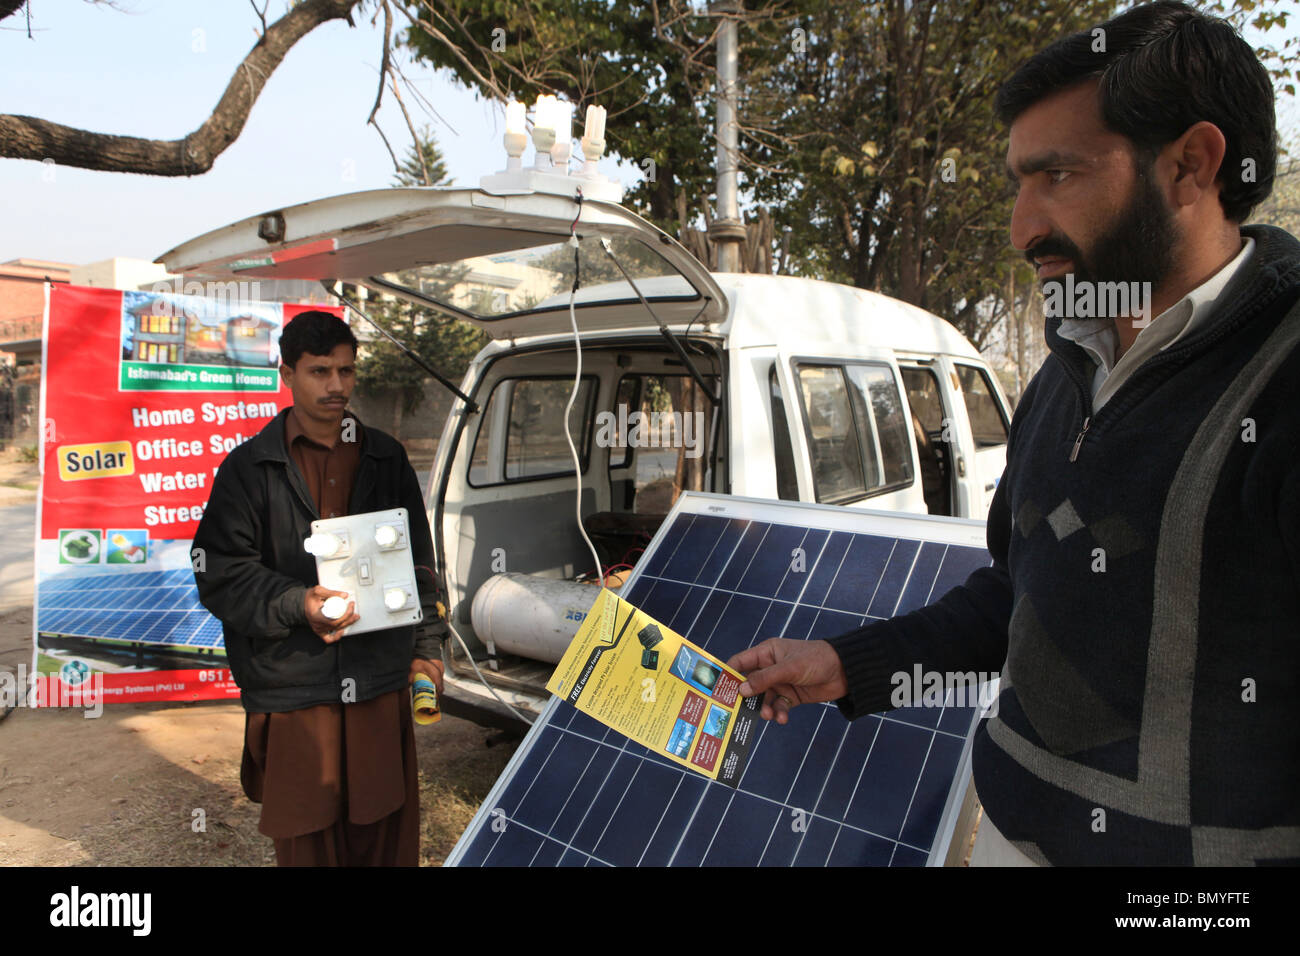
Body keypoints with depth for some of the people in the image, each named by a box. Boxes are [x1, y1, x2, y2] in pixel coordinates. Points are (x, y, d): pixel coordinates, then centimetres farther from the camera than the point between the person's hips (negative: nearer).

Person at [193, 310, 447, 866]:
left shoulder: (386, 459, 10)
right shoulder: (250, 468, 0)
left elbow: (419, 563, 13)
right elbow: (219, 571, -4)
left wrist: (426, 647, 9)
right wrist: (297, 604, -19)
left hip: (381, 684, 3)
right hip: (292, 688, -2)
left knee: (388, 836, 9)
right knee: (306, 839, 8)